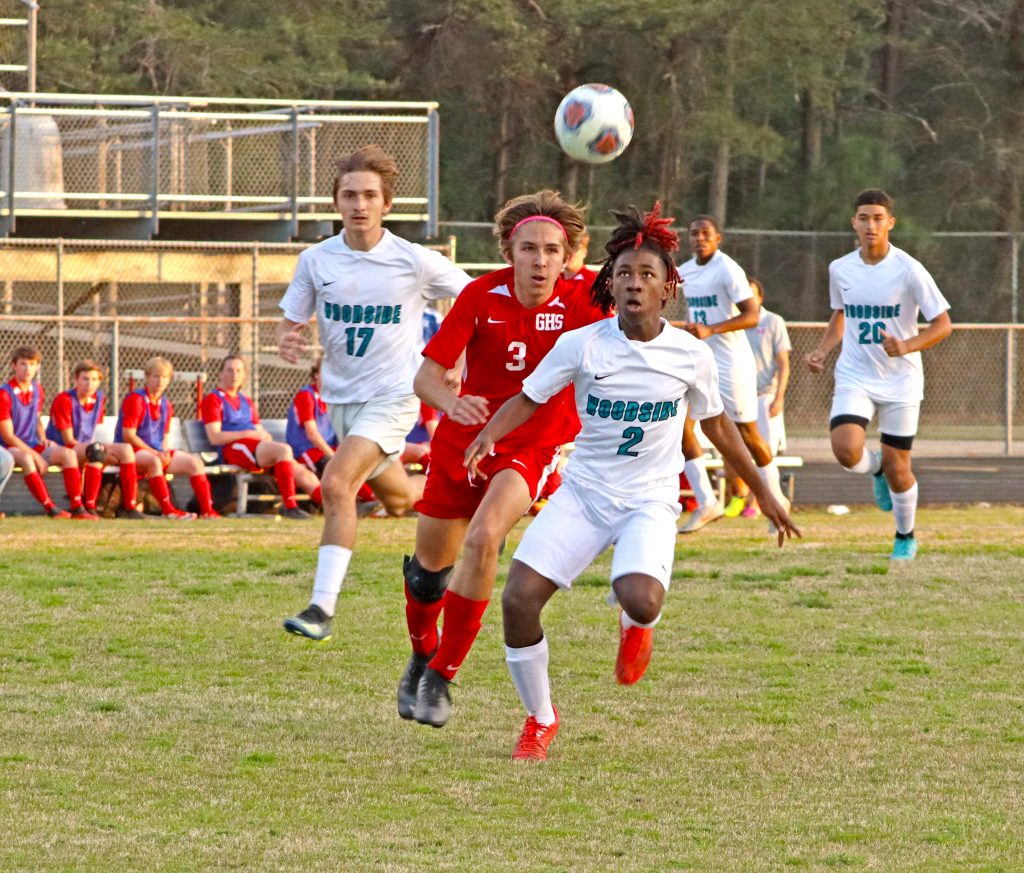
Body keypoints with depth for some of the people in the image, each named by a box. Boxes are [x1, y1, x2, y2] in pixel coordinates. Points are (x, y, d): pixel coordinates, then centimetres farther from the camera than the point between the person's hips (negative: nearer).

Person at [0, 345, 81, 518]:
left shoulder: (37, 390, 7)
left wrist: (42, 439, 1)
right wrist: (37, 457, -19)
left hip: (32, 444, 6)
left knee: (67, 454, -17)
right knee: (26, 458, -39)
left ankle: (77, 507, -24)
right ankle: (50, 508, -40)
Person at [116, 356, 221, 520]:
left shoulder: (165, 405, 14)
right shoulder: (136, 400, -11)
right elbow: (128, 436, -17)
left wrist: (164, 452, -6)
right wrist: (155, 453, -19)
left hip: (157, 452, 8)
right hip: (133, 451, -8)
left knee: (195, 462, -3)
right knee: (154, 461, -40)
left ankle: (206, 509, -8)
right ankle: (168, 510, -45)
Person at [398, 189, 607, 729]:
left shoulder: (578, 304, -12)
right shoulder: (481, 296, -11)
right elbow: (427, 375, -13)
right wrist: (450, 401, -36)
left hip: (532, 447, -2)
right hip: (463, 440, 2)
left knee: (484, 537, -28)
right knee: (430, 563, 11)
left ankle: (442, 676, -14)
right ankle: (421, 657, 44)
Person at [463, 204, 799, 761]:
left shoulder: (691, 356, -5)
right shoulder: (582, 345, -8)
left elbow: (717, 427, 10)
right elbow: (528, 400, 1)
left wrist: (764, 494, 18)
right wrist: (487, 436, -20)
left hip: (650, 502, -1)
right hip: (582, 492, 1)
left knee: (641, 602, -31)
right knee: (519, 599, -15)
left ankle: (635, 622, 12)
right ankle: (539, 719, 10)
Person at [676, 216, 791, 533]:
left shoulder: (727, 270, -15)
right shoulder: (686, 271, 8)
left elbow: (751, 315, -22)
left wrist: (710, 330, -31)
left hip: (731, 362, -7)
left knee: (747, 433, 1)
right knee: (681, 424, -6)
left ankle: (776, 499, 19)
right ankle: (706, 503, -2)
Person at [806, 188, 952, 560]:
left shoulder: (909, 271, -12)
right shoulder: (840, 270, 1)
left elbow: (943, 324, -9)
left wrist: (907, 346, -26)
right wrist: (822, 350, 3)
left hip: (901, 380, -2)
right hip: (855, 377, 2)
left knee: (897, 467, 2)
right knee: (846, 451, -22)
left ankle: (906, 537, 29)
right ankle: (877, 468, 16)